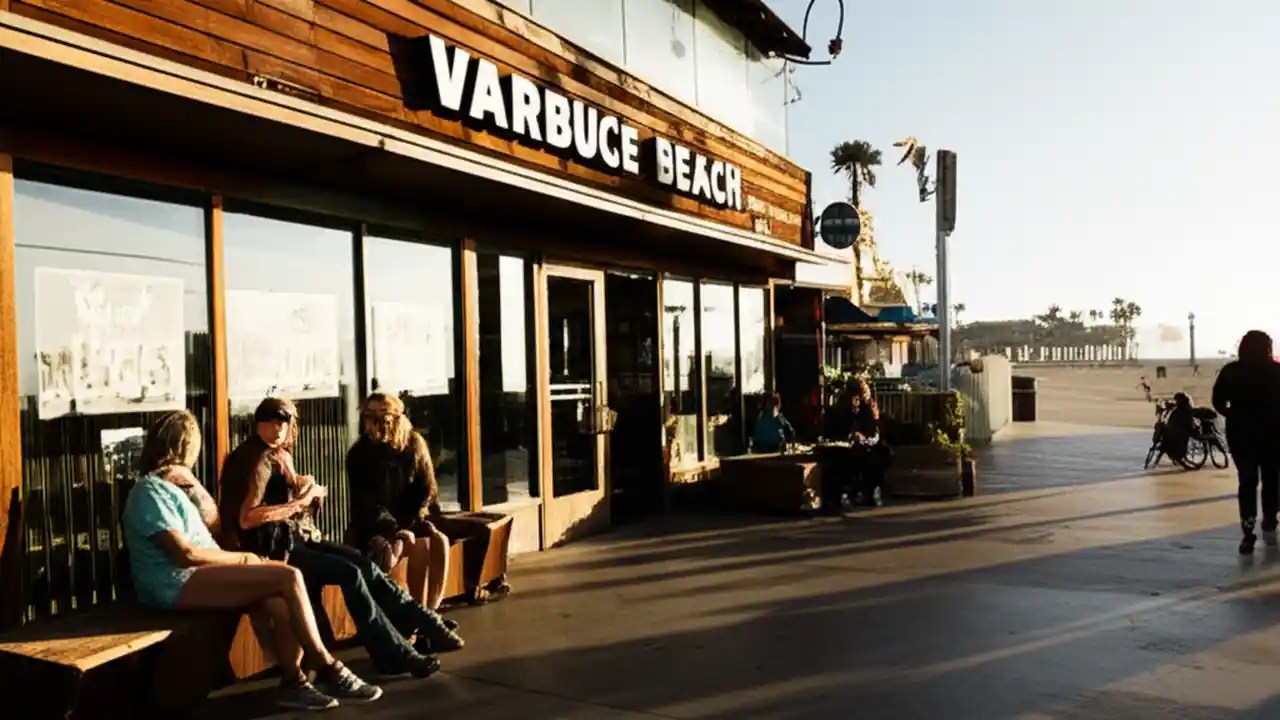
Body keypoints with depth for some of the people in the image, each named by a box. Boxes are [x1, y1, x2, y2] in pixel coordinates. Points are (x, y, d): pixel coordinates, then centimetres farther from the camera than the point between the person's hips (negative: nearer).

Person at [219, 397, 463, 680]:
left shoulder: (281, 456, 15)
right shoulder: (256, 460, -13)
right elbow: (246, 519, -24)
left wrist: (305, 488, 2)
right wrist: (301, 501, -18)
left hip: (297, 538, 9)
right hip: (273, 547, -8)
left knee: (364, 563, -9)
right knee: (350, 573, -22)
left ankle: (425, 627, -9)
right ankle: (394, 654, -17)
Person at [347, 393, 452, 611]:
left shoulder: (414, 443, 0)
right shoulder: (359, 453, -8)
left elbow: (427, 487, 4)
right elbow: (365, 501, -13)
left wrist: (419, 519, -13)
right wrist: (393, 528, -26)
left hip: (411, 521, 3)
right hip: (374, 526, -3)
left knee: (439, 541, -26)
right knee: (420, 546, -30)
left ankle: (431, 609, -20)